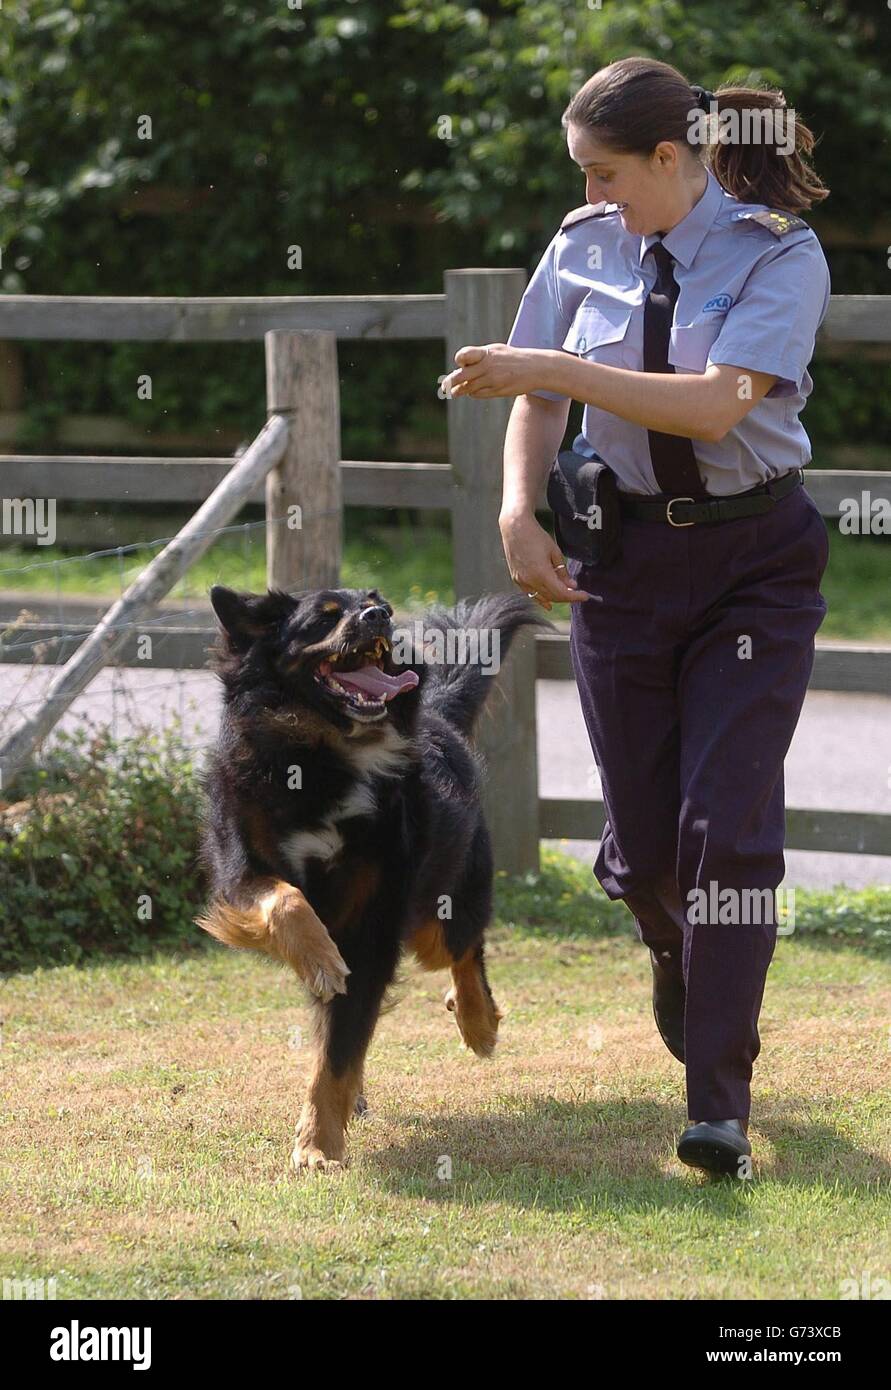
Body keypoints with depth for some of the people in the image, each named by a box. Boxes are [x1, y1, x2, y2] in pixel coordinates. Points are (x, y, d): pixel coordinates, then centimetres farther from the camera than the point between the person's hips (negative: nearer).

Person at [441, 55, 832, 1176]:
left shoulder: (779, 254, -12)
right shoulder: (586, 246, 3)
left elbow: (717, 403, -24)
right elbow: (539, 400, 11)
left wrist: (546, 368, -26)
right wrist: (519, 510, -7)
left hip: (754, 561, -4)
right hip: (621, 553, 4)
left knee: (729, 824, -12)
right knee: (642, 832, 6)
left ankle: (720, 1099, -9)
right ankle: (680, 962, 40)